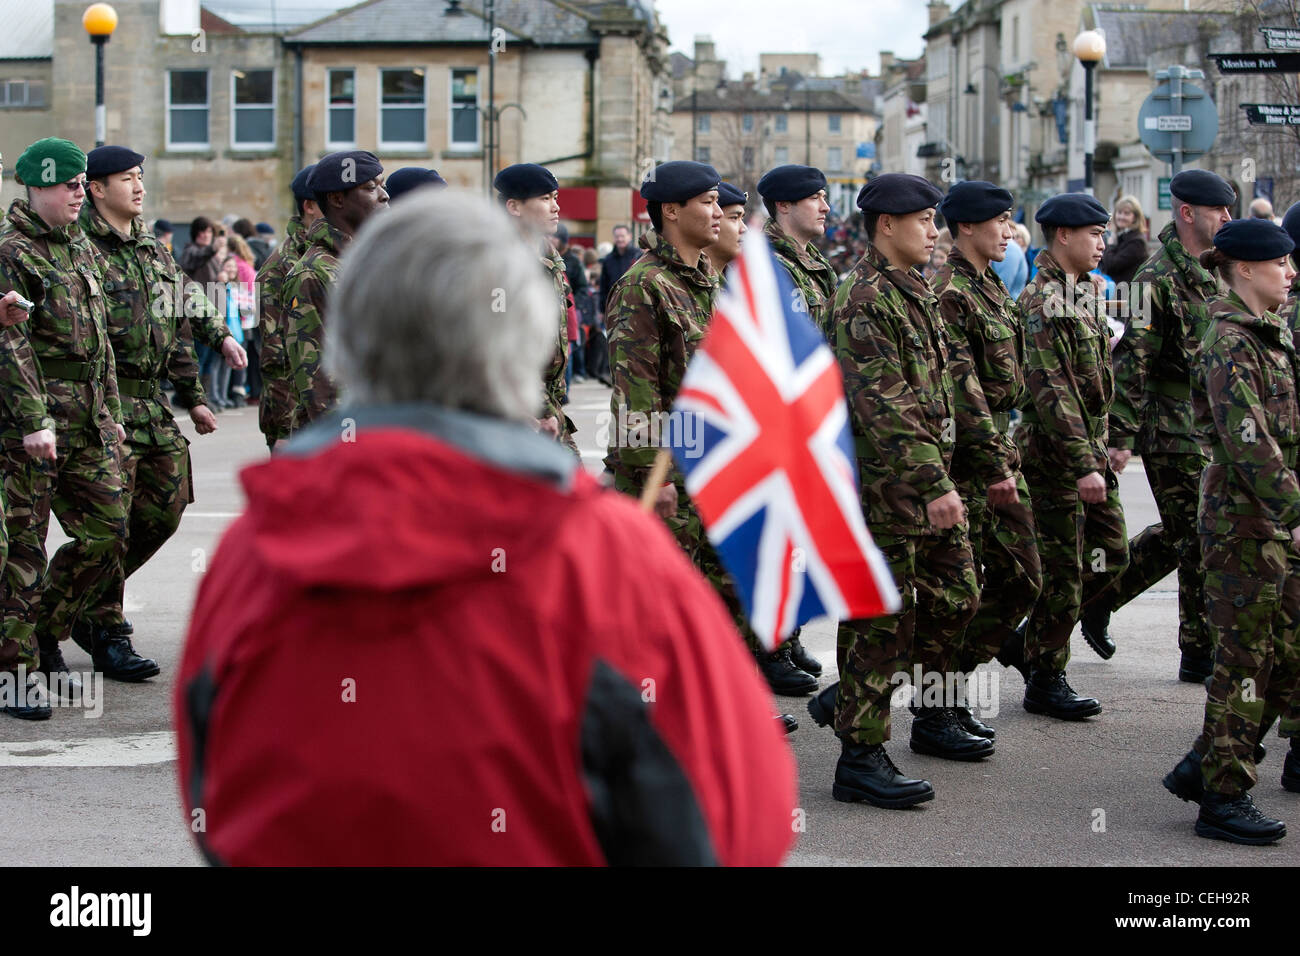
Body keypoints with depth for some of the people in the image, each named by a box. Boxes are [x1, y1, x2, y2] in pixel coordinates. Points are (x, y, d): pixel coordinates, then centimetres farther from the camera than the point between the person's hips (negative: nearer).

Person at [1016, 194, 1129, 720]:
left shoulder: (1083, 291, 14)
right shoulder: (1042, 300, -17)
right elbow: (1051, 390, -23)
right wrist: (1082, 464, -26)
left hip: (1090, 448, 9)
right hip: (1055, 455, -9)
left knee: (1110, 553, 13)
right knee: (1062, 571, -2)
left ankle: (1039, 633, 26)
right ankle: (1045, 680, 10)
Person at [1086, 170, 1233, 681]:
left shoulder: (1215, 272, 13)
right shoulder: (1157, 276, -14)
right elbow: (1132, 360, -17)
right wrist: (1122, 435, -20)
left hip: (1210, 424, 8)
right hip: (1173, 426, -8)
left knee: (1178, 535, 15)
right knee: (1201, 540, -4)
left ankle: (1096, 599, 29)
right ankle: (1202, 654, 6)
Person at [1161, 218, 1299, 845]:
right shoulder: (1230, 341, -15)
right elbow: (1248, 441, -23)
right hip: (1243, 517, -9)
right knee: (1245, 658, -2)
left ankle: (1203, 766, 19)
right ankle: (1223, 799, 7)